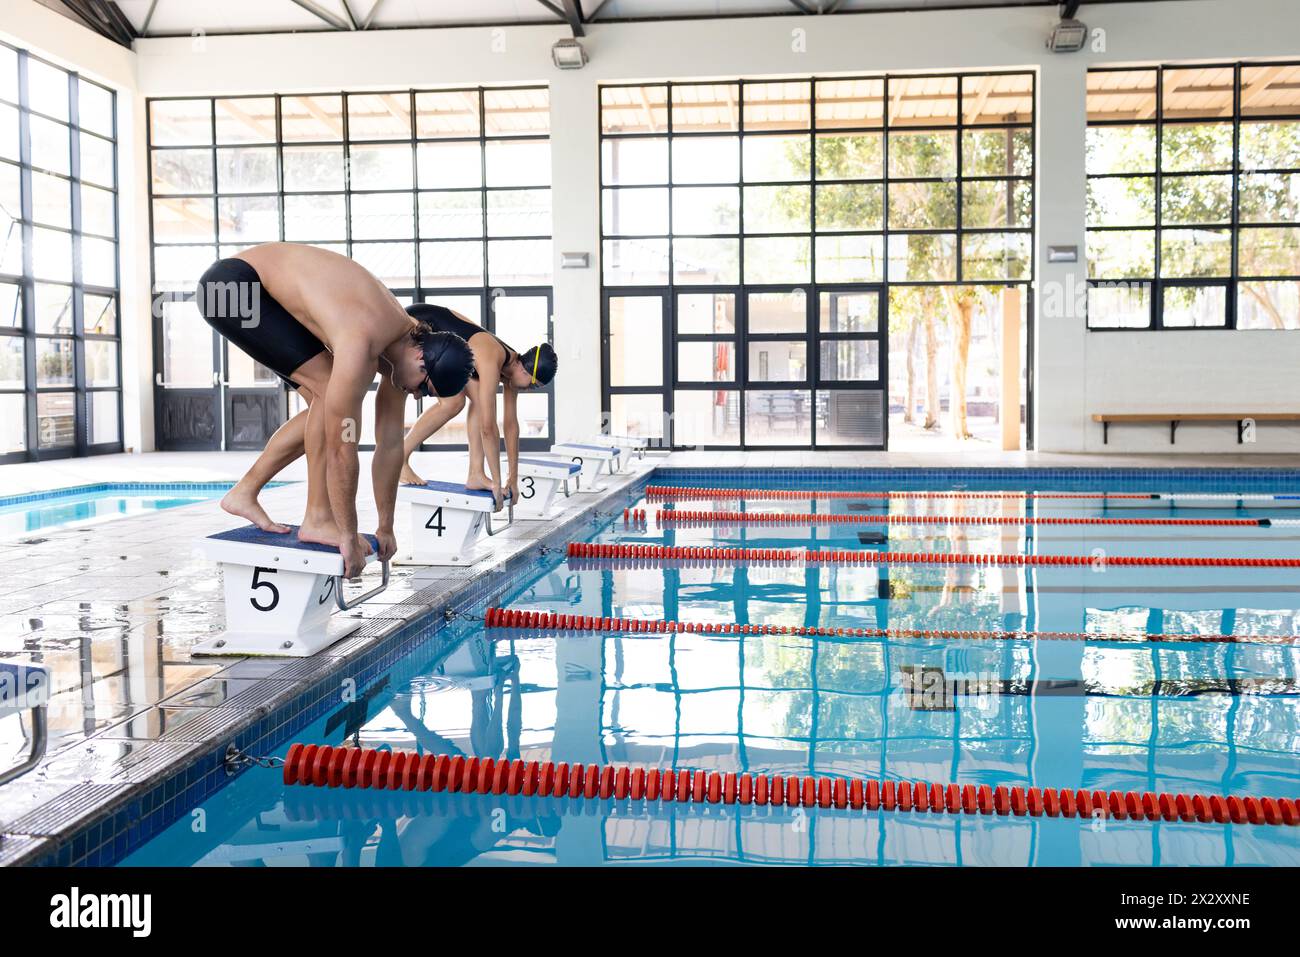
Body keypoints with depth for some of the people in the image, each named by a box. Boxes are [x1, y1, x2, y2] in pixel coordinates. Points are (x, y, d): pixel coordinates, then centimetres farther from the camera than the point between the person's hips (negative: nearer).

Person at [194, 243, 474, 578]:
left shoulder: (404, 341, -6)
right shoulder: (360, 346, -32)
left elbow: (390, 442, 1)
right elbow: (341, 450, -28)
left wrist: (386, 528, 5)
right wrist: (349, 538, -20)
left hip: (267, 292, 9)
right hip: (230, 287, -9)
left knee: (325, 407, 4)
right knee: (328, 389, -18)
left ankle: (244, 493, 16)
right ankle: (318, 518, -9)